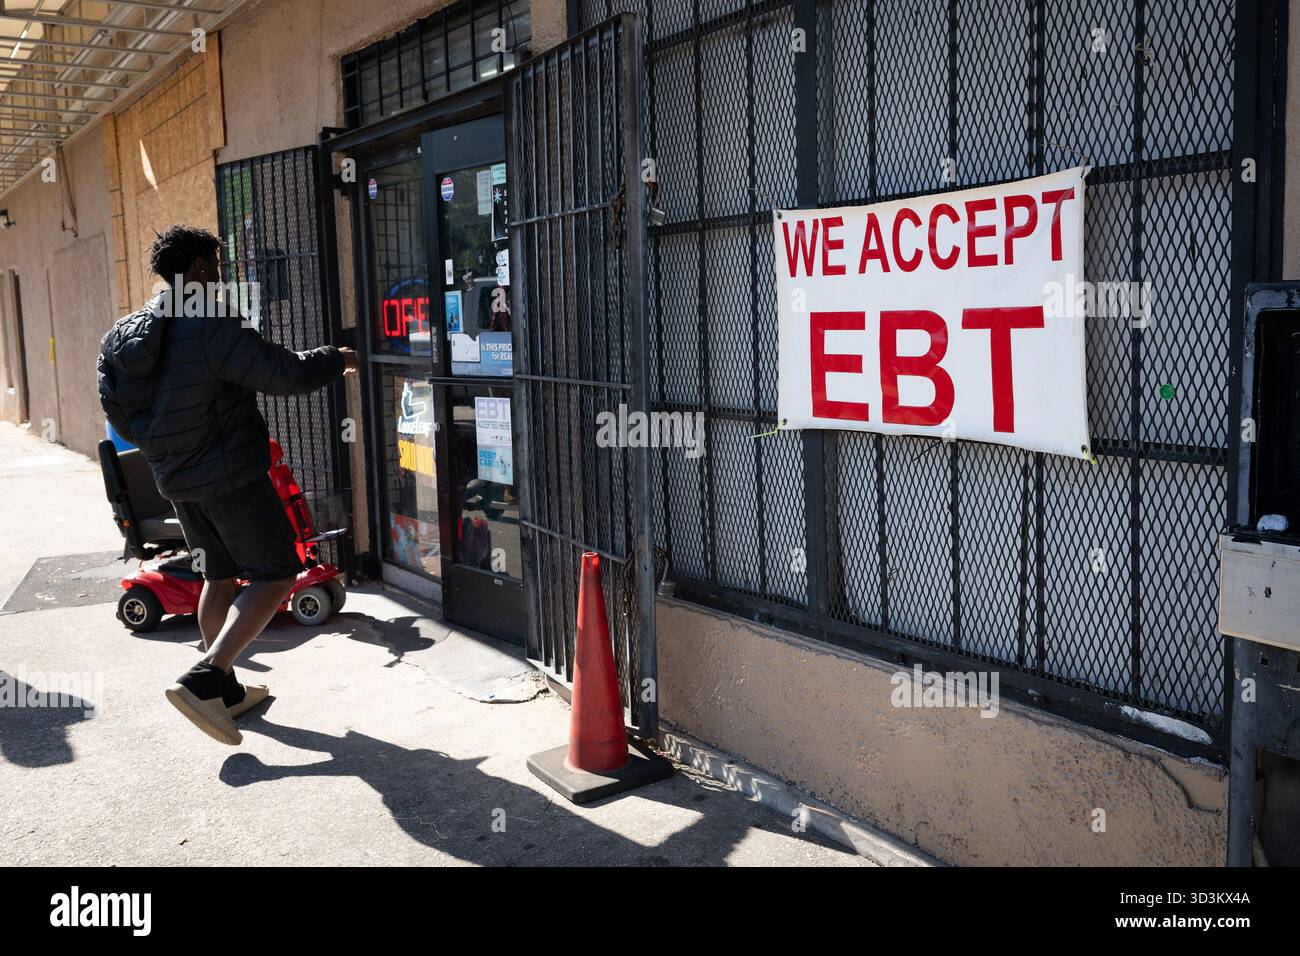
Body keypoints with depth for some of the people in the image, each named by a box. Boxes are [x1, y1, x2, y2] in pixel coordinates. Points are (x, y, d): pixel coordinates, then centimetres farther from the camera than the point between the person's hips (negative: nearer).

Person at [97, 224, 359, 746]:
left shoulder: (120, 337, 6)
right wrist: (337, 360, 0)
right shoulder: (212, 326, -19)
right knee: (275, 575, -1)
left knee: (220, 577, 19)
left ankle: (225, 690, 27)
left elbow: (120, 416, 12)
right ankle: (202, 678, -13)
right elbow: (284, 373, -17)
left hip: (176, 481, 8)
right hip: (231, 476, -8)